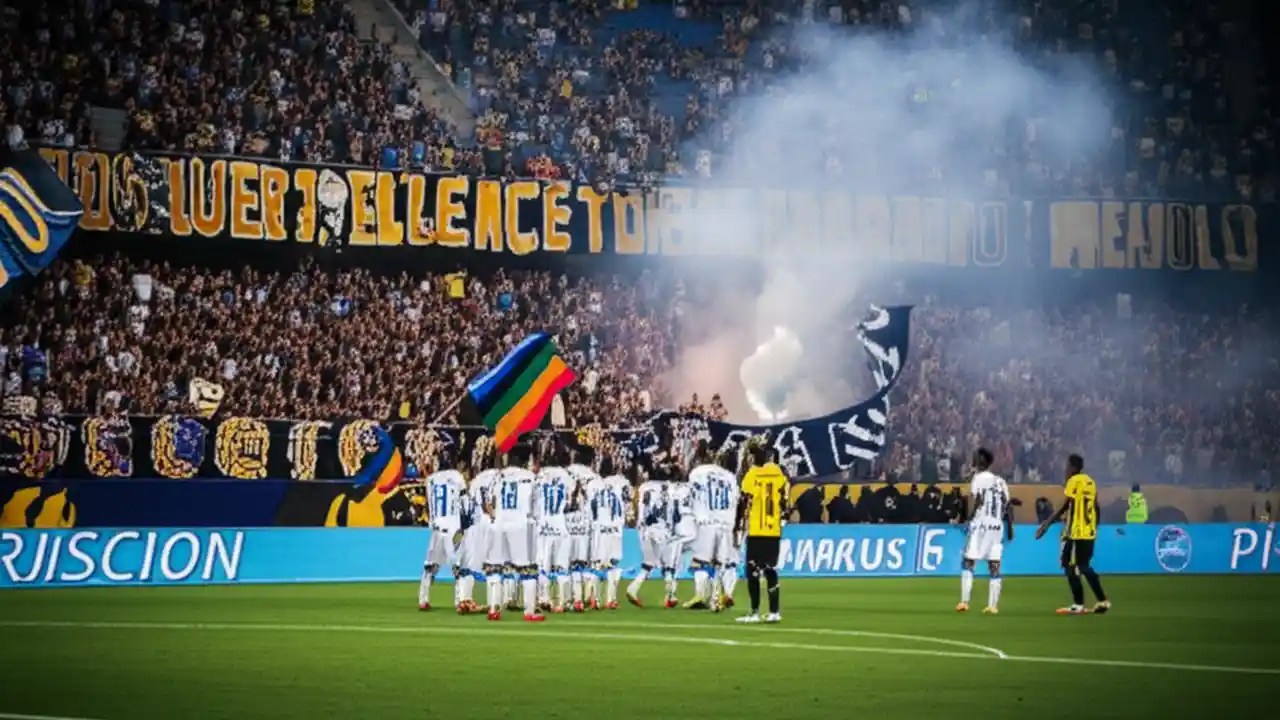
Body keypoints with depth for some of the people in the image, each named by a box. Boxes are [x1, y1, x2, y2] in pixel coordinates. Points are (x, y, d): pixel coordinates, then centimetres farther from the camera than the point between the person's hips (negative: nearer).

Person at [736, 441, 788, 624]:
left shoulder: (753, 474, -10)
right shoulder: (779, 473, 4)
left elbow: (746, 503, -10)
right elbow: (784, 500, 7)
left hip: (756, 531, -5)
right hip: (774, 530, 5)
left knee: (753, 571, 0)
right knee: (771, 570, 12)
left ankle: (755, 612, -3)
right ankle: (774, 611, 8)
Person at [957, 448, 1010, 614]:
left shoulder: (979, 477, -4)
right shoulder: (1000, 481, 12)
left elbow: (978, 501, -15)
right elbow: (1007, 505, 10)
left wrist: (969, 517, -9)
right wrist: (1010, 528, 13)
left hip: (980, 524, -5)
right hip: (998, 526, 5)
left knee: (967, 563, 2)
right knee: (994, 567, 4)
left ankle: (964, 602, -6)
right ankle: (993, 605, 0)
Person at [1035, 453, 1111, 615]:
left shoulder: (1074, 481, -9)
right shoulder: (1090, 482, 14)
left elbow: (1066, 506, -13)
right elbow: (1095, 508, 15)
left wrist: (1047, 523, -10)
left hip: (1076, 532, -8)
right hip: (1089, 532, 8)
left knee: (1070, 566, -2)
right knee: (1085, 567, 15)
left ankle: (1078, 605, -5)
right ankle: (1103, 601, 11)